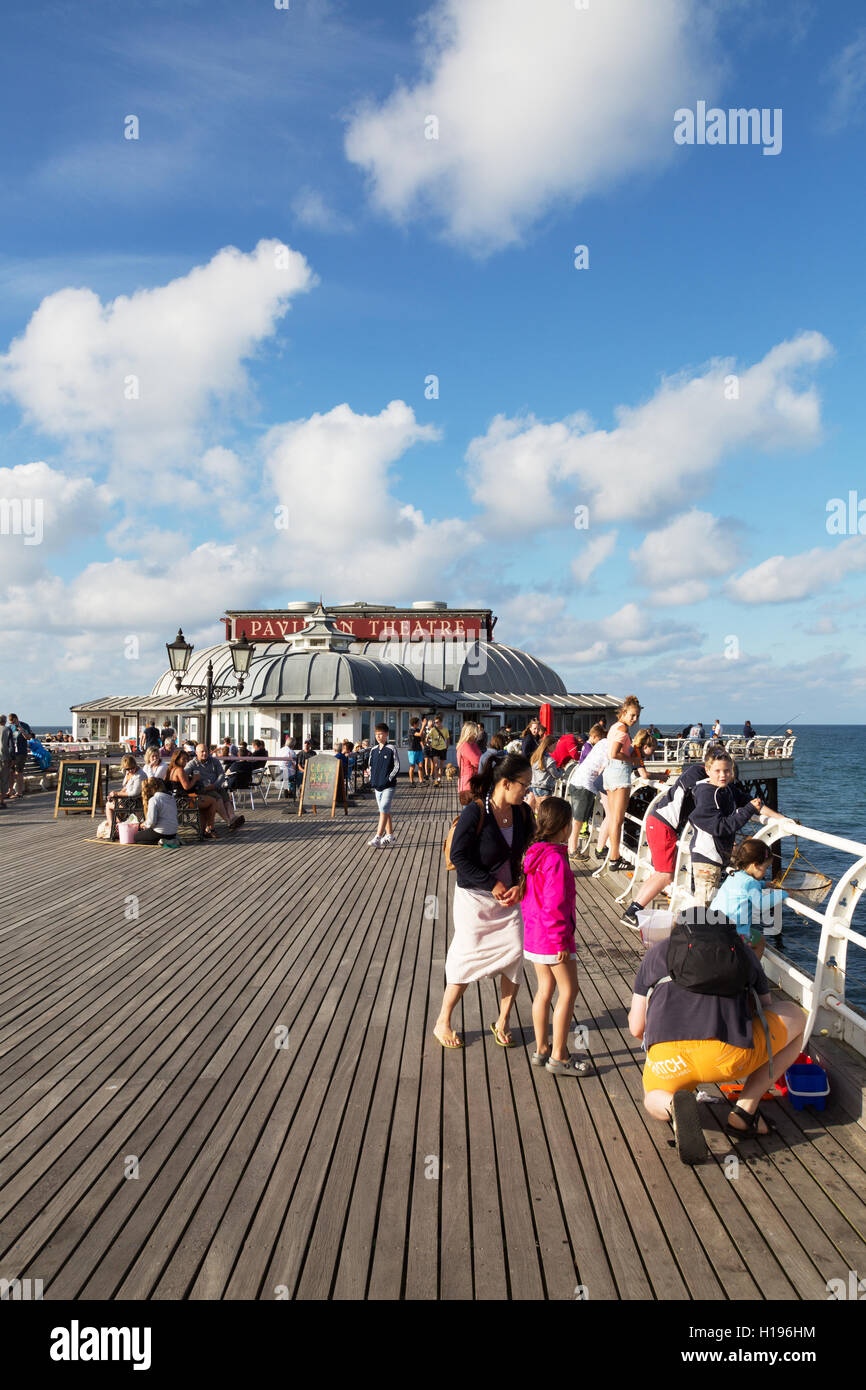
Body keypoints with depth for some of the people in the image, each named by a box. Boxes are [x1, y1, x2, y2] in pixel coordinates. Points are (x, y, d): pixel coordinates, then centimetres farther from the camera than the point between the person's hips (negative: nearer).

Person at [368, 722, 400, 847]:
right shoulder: (374, 750, 9)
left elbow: (397, 767, -7)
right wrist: (371, 780, 8)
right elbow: (371, 766, 19)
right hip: (377, 785, 6)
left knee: (383, 810, -12)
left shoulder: (391, 749, -7)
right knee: (385, 811, 12)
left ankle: (378, 838, -15)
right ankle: (390, 835, 22)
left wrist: (389, 778, -13)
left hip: (388, 786, -6)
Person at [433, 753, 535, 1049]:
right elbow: (458, 856, -18)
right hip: (474, 896, -5)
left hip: (508, 897, 5)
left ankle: (502, 1022, 18)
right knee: (469, 957, 2)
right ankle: (443, 1022, 22)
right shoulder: (475, 812, -19)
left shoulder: (522, 813, -2)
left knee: (515, 952, -3)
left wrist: (519, 886, -9)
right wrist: (492, 883, -18)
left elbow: (527, 855, 7)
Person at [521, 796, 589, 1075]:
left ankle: (541, 1050, 26)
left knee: (545, 989, 17)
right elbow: (555, 904, -23)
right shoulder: (556, 859, -22)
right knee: (568, 990, 2)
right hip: (553, 937, -9)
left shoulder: (533, 854, 6)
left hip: (534, 935, 9)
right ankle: (558, 1058, 7)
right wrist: (561, 942, -18)